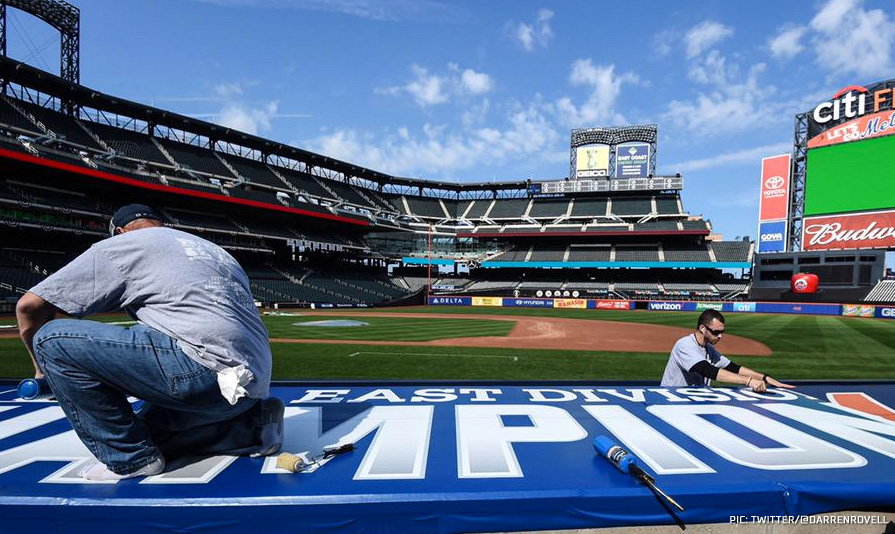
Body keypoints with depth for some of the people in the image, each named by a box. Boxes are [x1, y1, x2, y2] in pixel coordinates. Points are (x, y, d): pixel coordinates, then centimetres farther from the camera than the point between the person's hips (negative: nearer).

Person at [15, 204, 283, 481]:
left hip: (206, 369, -8)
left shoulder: (119, 244, 11)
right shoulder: (214, 250, 29)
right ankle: (253, 424, 13)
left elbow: (29, 306, 11)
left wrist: (45, 368, 27)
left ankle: (129, 458, 5)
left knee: (53, 340, 2)